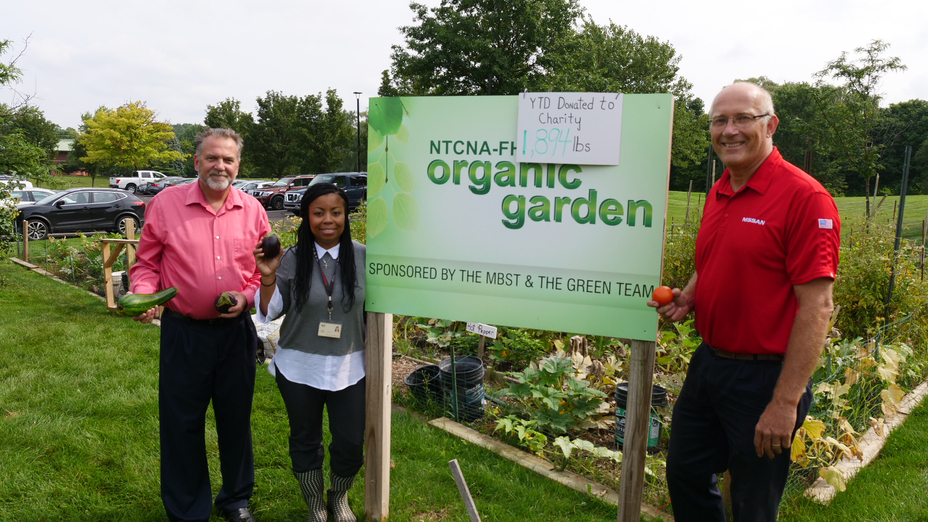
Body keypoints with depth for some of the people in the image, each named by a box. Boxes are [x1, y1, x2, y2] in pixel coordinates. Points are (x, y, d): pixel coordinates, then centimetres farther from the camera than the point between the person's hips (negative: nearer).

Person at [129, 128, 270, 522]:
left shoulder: (252, 210, 3)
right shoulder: (166, 203, -4)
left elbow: (265, 271, 9)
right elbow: (147, 263, 3)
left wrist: (247, 297, -8)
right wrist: (143, 295, -15)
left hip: (236, 330, 2)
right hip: (183, 331, -2)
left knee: (236, 418, 15)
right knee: (182, 422, 8)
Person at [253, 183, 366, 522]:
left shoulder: (362, 257, -6)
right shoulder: (291, 259, -8)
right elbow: (270, 312, -3)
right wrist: (268, 277, -20)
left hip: (349, 367, 0)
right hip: (299, 367, 0)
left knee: (351, 444, 7)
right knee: (305, 441, 15)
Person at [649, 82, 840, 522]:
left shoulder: (804, 197, -17)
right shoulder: (718, 194, 7)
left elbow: (816, 307, -20)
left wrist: (786, 403, -21)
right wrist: (687, 297, 0)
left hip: (763, 379, -7)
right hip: (708, 362, 7)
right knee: (684, 475, 20)